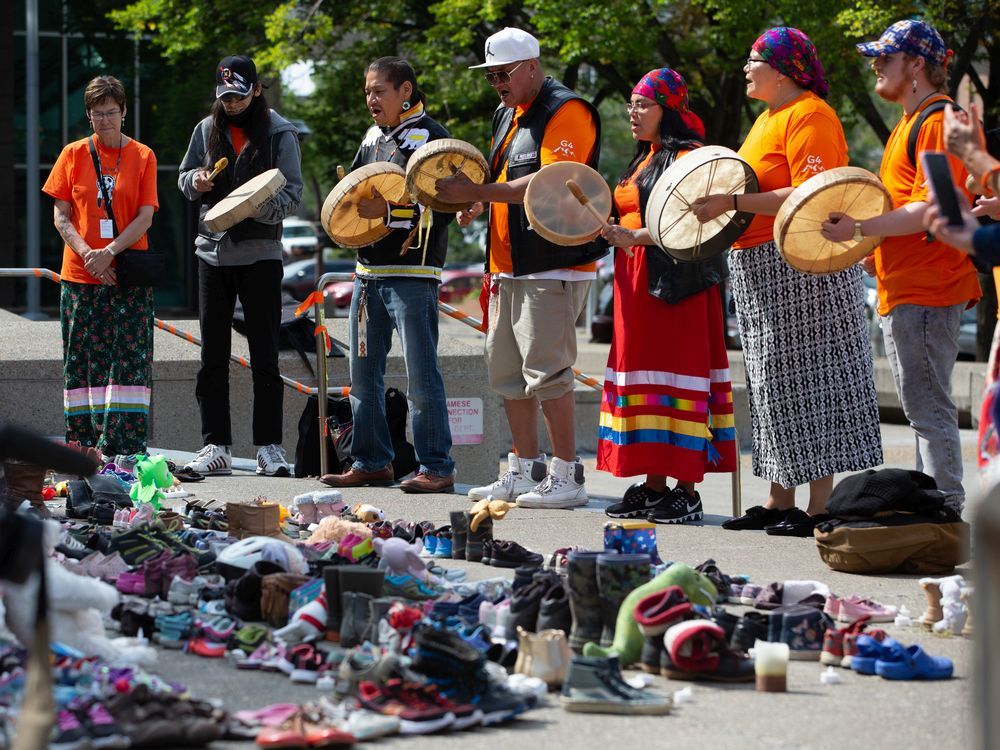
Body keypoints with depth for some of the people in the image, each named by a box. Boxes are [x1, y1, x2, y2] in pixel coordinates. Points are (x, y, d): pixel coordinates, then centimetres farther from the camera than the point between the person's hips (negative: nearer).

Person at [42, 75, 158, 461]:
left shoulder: (142, 156, 3)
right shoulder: (73, 154, 7)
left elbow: (145, 217, -2)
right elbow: (61, 216, 4)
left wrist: (109, 252, -14)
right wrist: (87, 253, -11)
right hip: (80, 273, 1)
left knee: (130, 358, -6)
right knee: (82, 360, 2)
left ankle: (125, 445, -5)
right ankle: (84, 441, 6)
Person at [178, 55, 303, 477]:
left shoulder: (280, 133, -2)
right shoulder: (207, 129, 10)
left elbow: (292, 195, -5)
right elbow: (184, 178, 19)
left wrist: (258, 207, -25)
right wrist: (196, 181, -5)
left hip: (260, 252, -4)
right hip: (212, 249, 4)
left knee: (264, 355, -1)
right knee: (212, 355, 4)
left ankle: (269, 446, 4)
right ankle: (216, 446, 8)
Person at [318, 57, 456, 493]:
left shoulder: (430, 137, -7)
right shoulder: (373, 137, 17)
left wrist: (388, 211, -23)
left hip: (413, 271, -8)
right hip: (368, 271, 8)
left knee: (420, 375, -6)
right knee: (363, 372, 11)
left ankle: (437, 468, -2)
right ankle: (372, 462, 20)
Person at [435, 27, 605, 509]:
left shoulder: (566, 112, -10)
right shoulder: (506, 115, 19)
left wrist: (479, 191, -21)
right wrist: (480, 204, 7)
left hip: (554, 266, -10)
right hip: (509, 268, 10)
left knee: (546, 371, -11)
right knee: (506, 370, 11)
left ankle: (567, 477, -5)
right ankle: (525, 471, 19)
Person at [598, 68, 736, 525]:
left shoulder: (688, 156, -8)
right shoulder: (644, 158, 20)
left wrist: (636, 237, -25)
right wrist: (609, 229, 9)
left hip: (676, 281, -9)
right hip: (637, 281, 9)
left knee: (678, 372, -9)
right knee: (642, 371, 7)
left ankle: (687, 491, -7)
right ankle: (653, 485, 10)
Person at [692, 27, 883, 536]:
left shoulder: (809, 116, -13)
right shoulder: (769, 117, 19)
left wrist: (733, 203, -25)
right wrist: (720, 204, 11)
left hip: (802, 269, -10)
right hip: (763, 272, 10)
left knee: (806, 380, -9)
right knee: (776, 385, 11)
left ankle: (819, 508, -7)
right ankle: (779, 501, 16)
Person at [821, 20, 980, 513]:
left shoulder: (938, 121, -13)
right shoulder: (909, 123, 21)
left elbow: (930, 209, -22)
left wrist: (859, 228, -23)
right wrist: (866, 249, 19)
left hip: (925, 291, -11)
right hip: (906, 288, 11)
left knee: (928, 408, -10)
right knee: (925, 408, 13)